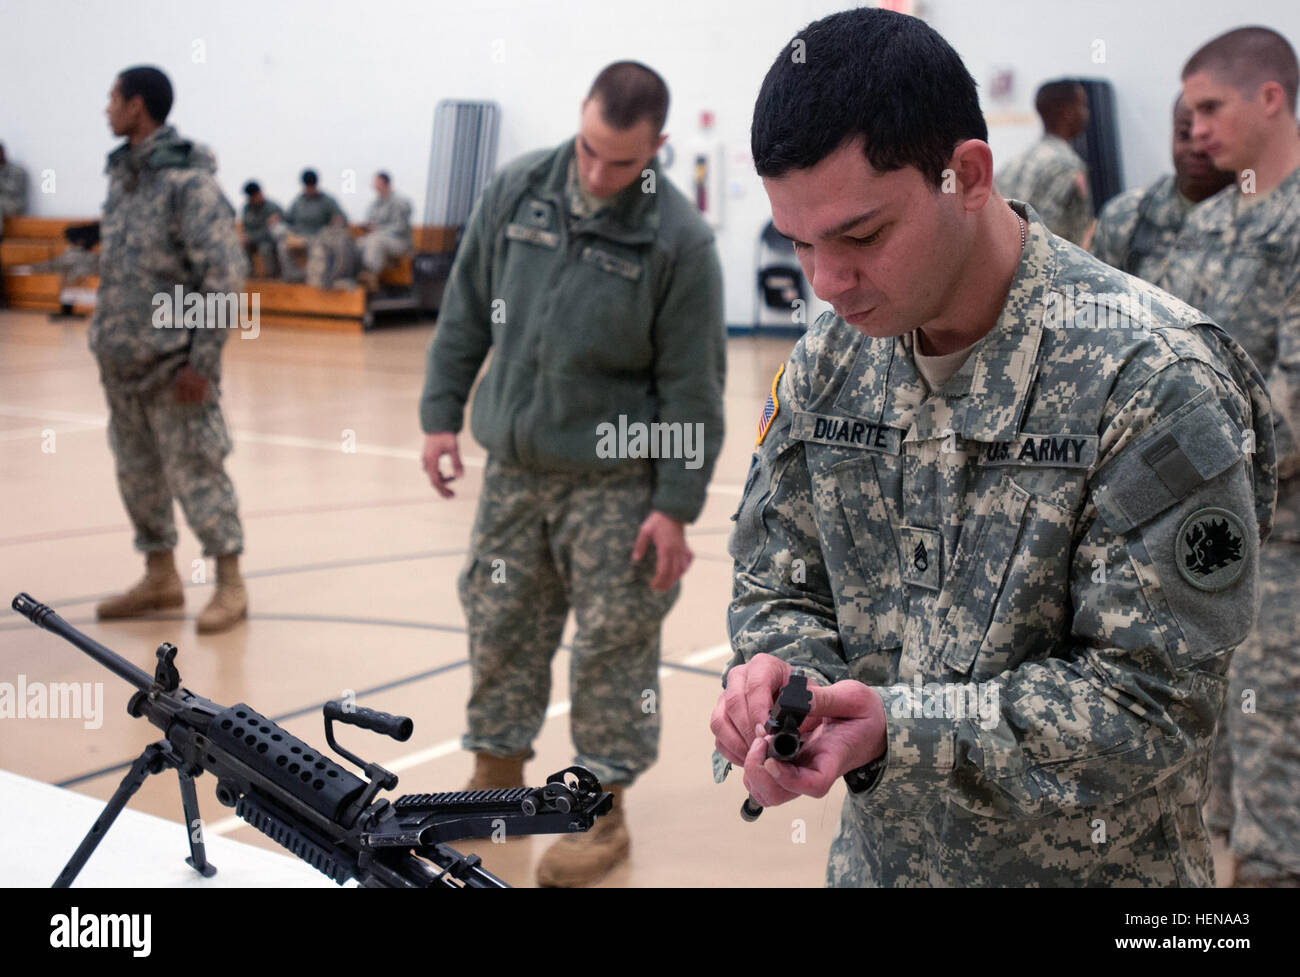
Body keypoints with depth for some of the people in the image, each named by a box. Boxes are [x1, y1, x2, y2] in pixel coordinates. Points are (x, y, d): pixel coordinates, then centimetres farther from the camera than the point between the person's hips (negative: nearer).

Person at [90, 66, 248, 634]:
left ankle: (230, 585, 11)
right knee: (137, 473, 14)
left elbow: (225, 276, -17)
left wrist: (202, 360, -18)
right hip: (122, 359, 8)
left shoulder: (188, 180, -13)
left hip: (173, 361, -8)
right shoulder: (122, 173, 11)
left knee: (194, 472, -1)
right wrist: (104, 337, 13)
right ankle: (160, 578, 27)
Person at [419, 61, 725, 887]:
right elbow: (466, 312, 8)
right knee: (500, 631, 13)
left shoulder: (679, 238, -13)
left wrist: (677, 507, -13)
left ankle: (604, 810, 17)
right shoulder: (517, 190, -1)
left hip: (615, 480, -4)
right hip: (513, 468, 4)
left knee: (614, 647, 2)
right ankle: (498, 777, 32)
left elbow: (693, 385, -11)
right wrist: (442, 413, 4)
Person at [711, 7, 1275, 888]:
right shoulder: (829, 358, -4)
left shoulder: (1156, 377, -22)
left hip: (1092, 863, -5)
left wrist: (897, 727, -31)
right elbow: (779, 580, 4)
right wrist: (775, 671, -18)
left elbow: (1154, 701, -21)